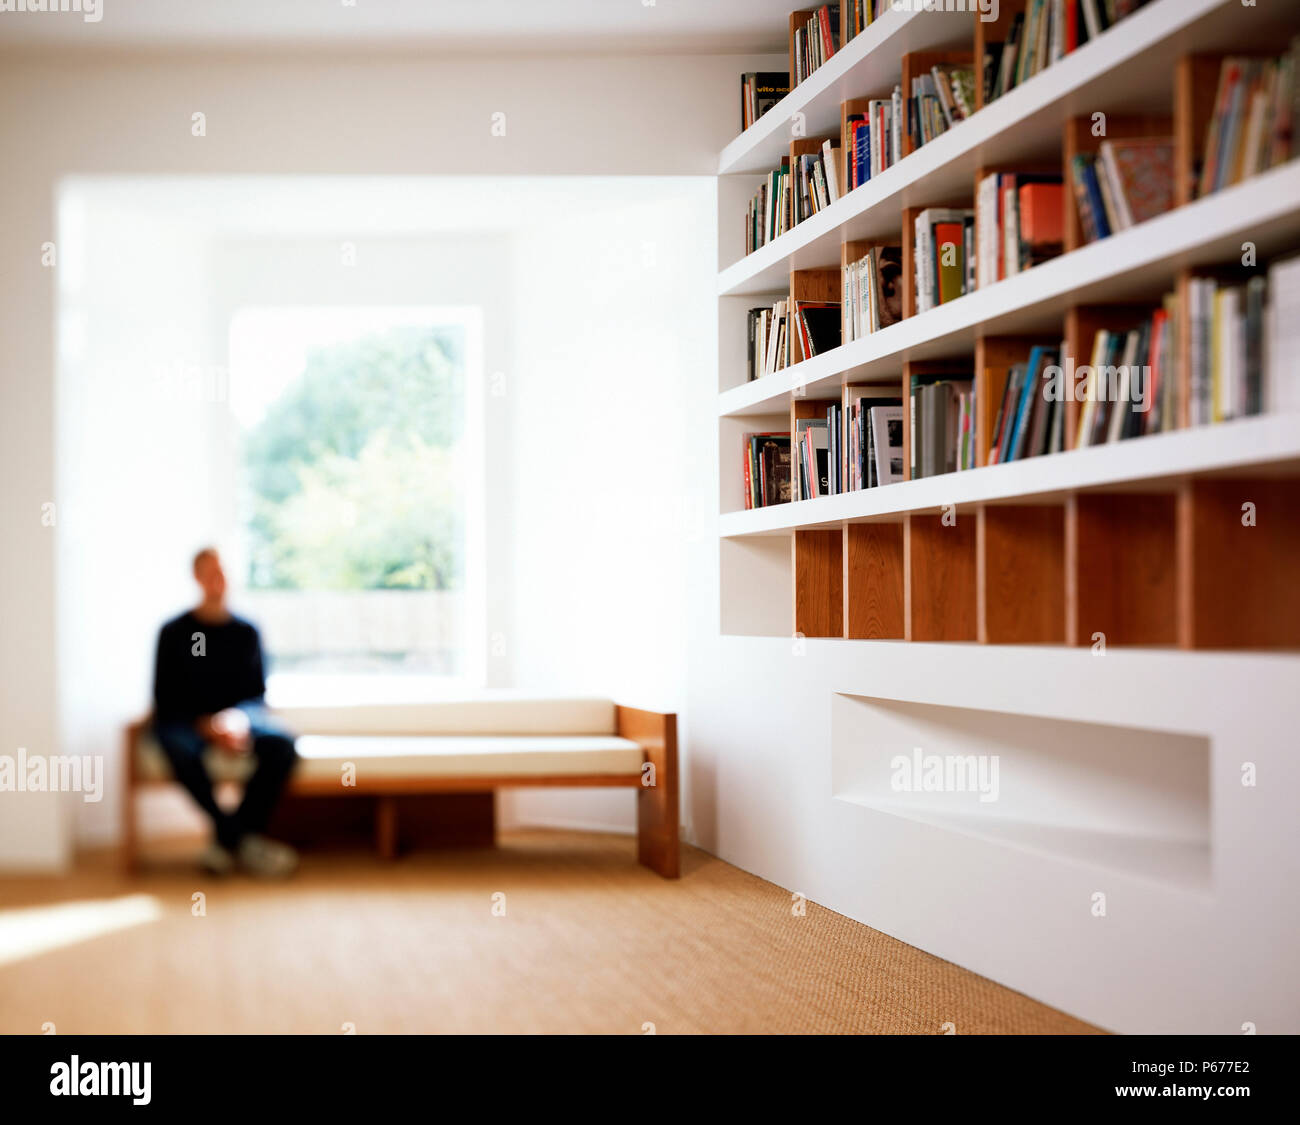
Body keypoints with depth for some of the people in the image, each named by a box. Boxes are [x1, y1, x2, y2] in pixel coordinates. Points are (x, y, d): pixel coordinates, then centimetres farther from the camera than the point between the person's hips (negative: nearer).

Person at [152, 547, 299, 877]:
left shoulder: (246, 632, 8)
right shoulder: (174, 632, 1)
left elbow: (256, 691, 9)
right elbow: (165, 697, -1)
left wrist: (239, 718, -14)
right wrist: (206, 725, -17)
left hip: (236, 716, 2)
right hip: (185, 720, -2)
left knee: (282, 745, -29)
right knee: (183, 752, -39)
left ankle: (227, 838, -18)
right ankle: (244, 839, -24)